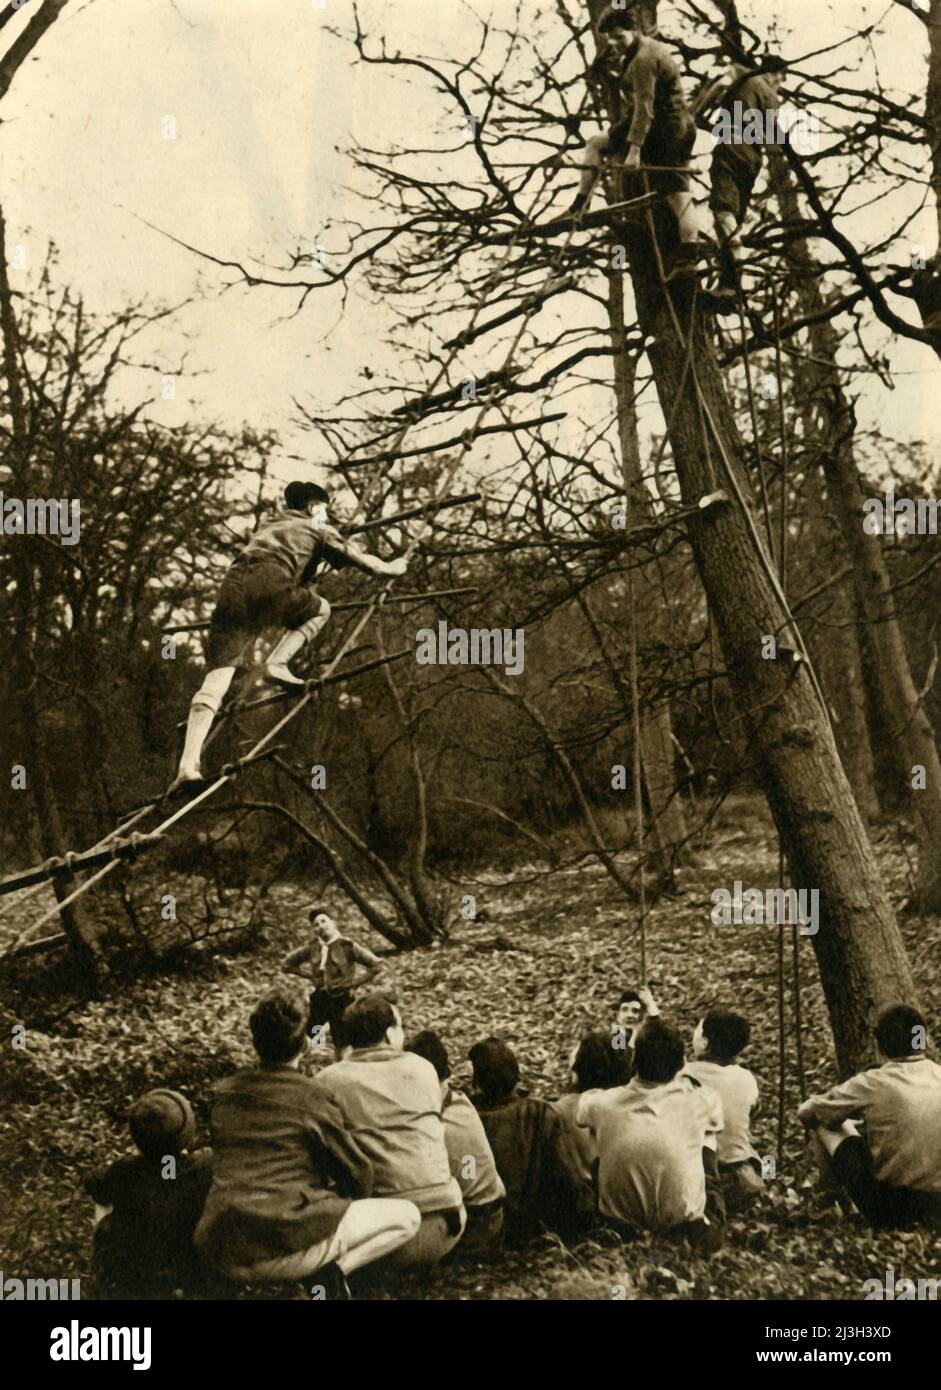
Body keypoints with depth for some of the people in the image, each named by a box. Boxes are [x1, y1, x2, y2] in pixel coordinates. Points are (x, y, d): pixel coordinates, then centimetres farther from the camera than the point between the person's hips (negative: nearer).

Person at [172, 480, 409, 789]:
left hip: (232, 588, 5)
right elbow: (370, 565, 30)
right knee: (320, 609, 25)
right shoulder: (318, 530, 26)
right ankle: (278, 662, 3)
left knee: (216, 679, -2)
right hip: (270, 588, -4)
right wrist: (393, 568, 50)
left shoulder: (267, 527, 40)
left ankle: (188, 765, -16)